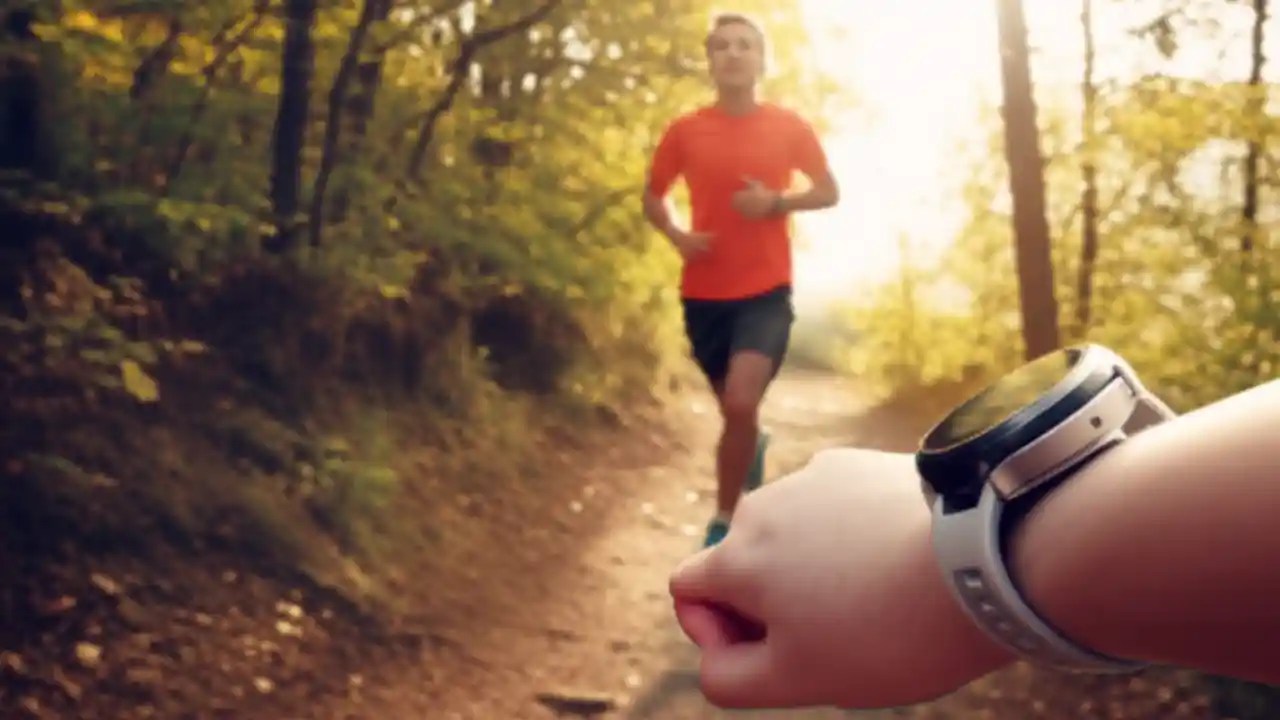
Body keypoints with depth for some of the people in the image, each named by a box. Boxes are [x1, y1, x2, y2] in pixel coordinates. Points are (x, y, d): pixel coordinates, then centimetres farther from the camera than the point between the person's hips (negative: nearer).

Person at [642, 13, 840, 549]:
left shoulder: (789, 126, -1)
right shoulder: (684, 130, 0)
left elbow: (829, 192, 7)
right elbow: (652, 198, 11)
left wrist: (776, 202, -12)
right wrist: (677, 237, -9)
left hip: (766, 292, -2)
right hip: (704, 294, 2)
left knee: (741, 404, -20)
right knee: (733, 410, 15)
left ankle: (723, 521, -4)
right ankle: (753, 445, 52)